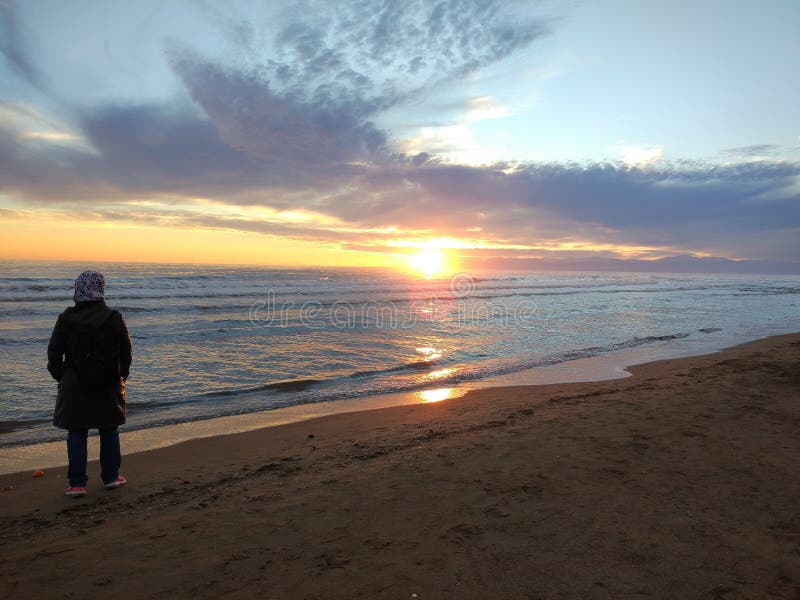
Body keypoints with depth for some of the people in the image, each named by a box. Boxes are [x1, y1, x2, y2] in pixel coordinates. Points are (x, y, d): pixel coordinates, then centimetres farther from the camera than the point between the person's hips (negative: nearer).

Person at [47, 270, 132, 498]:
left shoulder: (66, 319, -7)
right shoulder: (114, 318, -8)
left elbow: (54, 353, -1)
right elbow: (126, 351, -1)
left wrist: (61, 378, 14)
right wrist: (122, 376, 14)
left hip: (74, 387, 0)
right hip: (109, 386, 0)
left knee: (76, 434, 9)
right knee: (109, 430, 14)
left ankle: (77, 483, 11)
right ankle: (111, 477, 21)